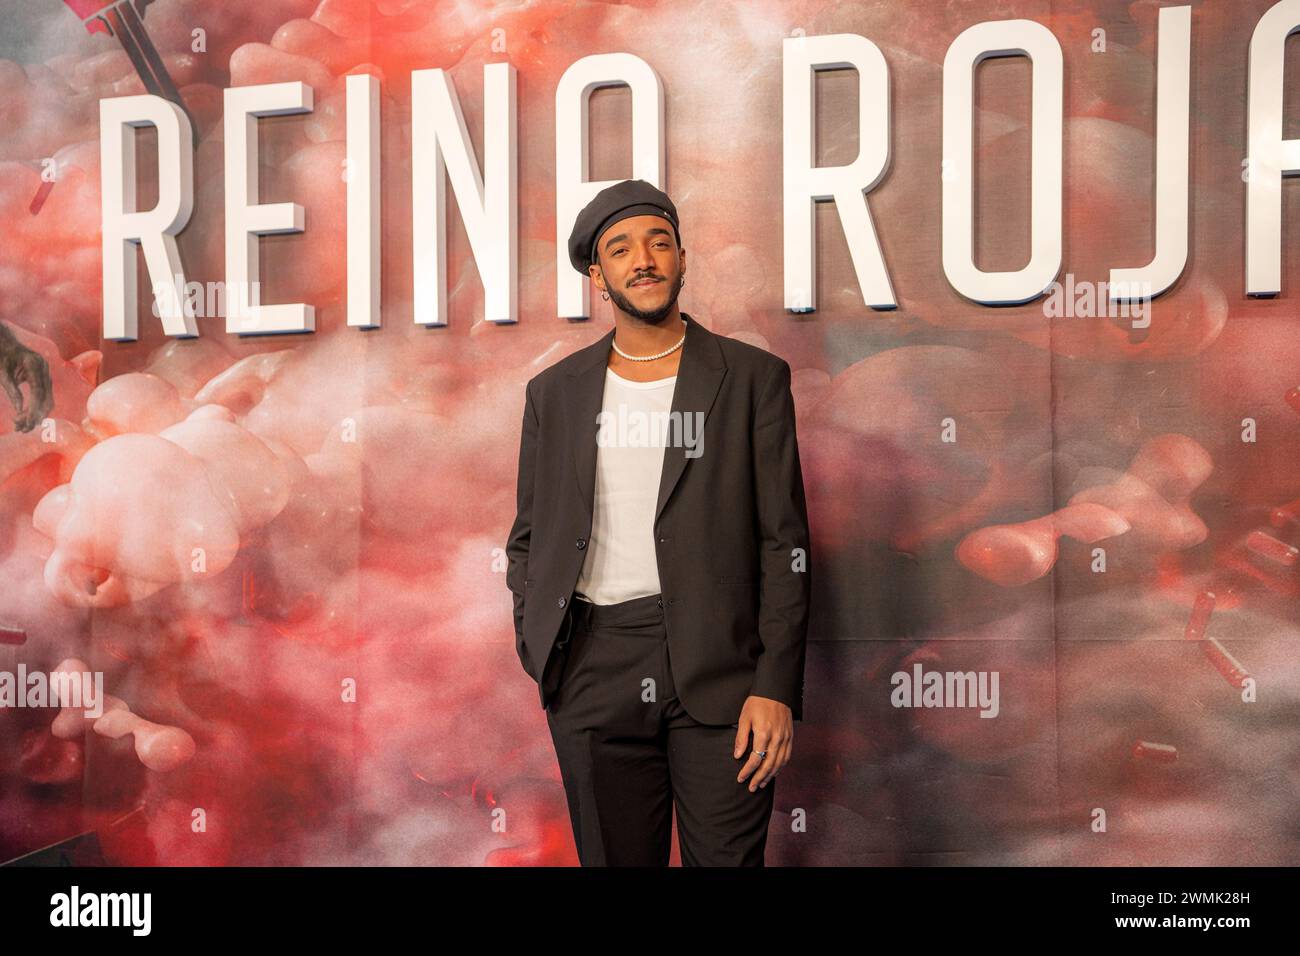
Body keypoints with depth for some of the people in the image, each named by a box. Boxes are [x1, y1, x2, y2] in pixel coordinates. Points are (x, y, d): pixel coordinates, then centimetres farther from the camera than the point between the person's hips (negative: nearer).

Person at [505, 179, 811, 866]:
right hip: (593, 676, 2)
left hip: (719, 670, -2)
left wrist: (776, 685, -7)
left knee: (727, 859, 0)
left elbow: (784, 543, 0)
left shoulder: (752, 378, 4)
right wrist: (538, 648, 2)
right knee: (614, 859, 8)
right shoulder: (554, 392, 12)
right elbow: (528, 538, 17)